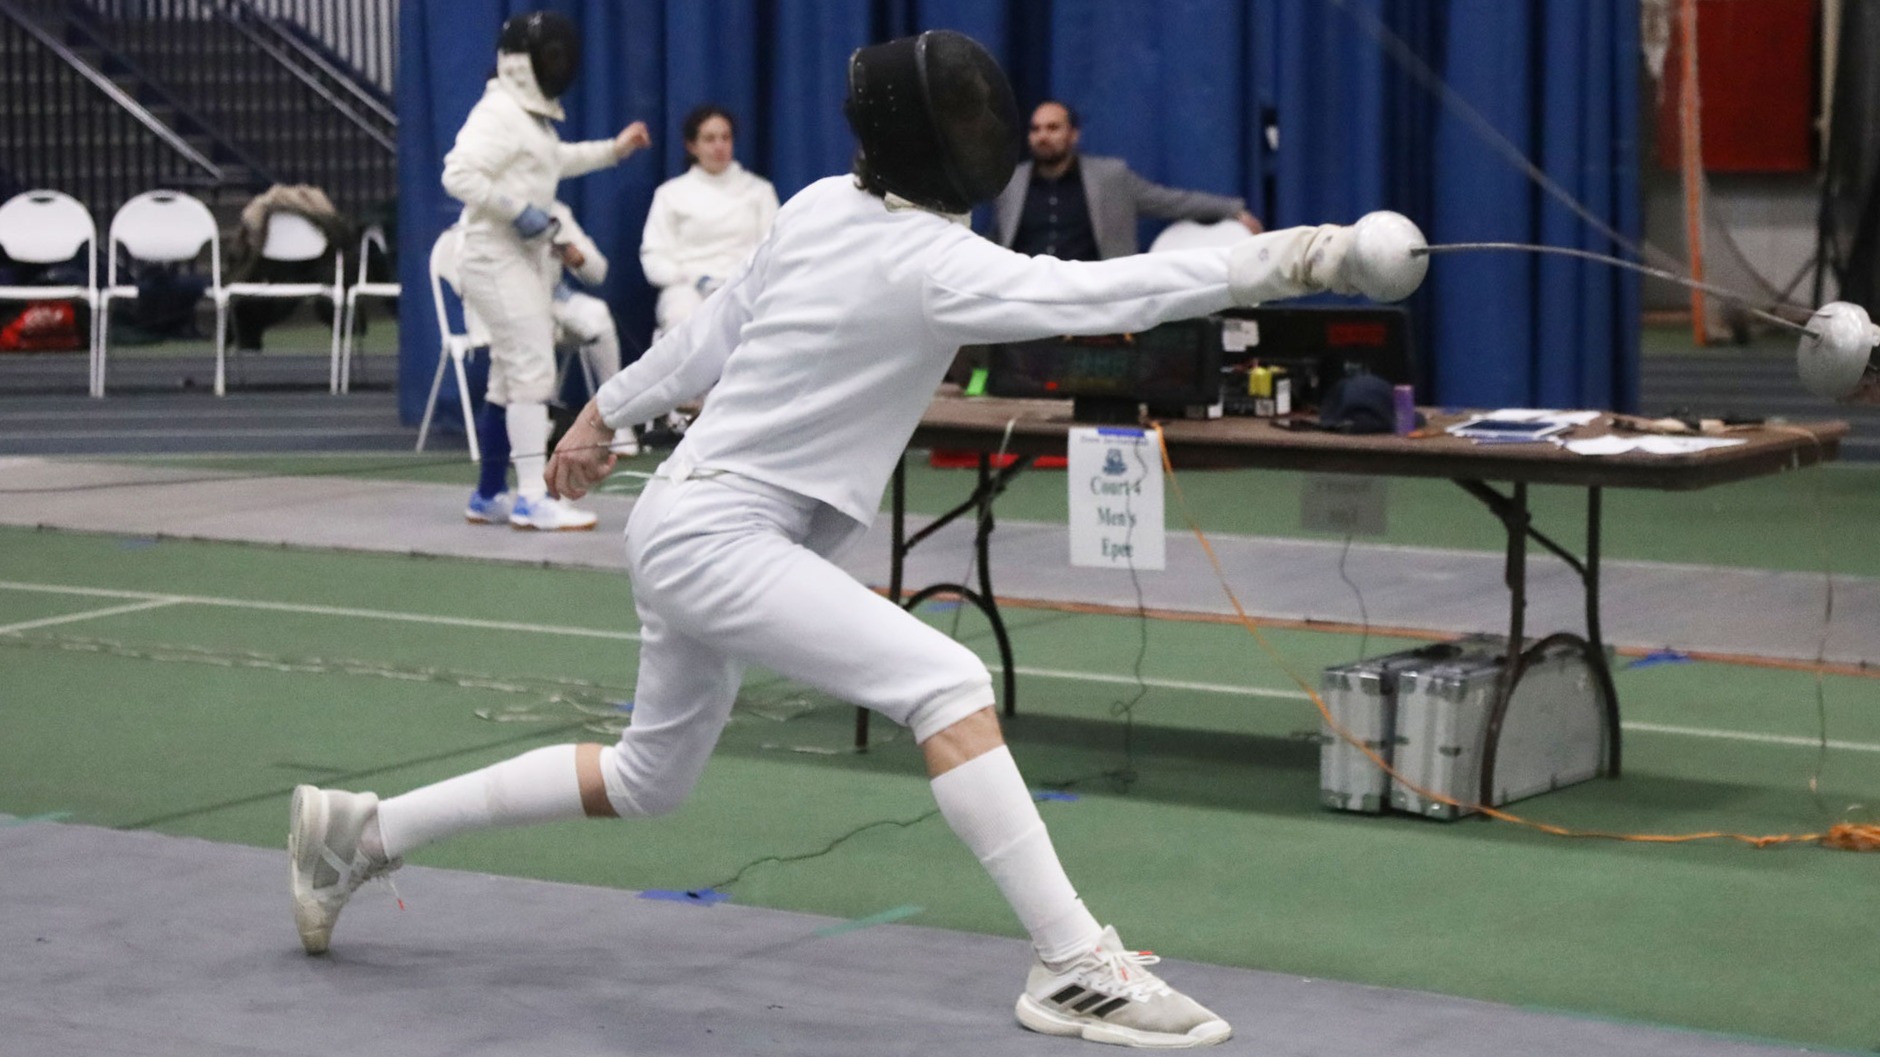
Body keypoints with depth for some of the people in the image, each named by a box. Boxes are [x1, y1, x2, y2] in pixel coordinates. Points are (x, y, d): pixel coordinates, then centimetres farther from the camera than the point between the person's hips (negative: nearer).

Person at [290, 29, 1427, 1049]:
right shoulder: (924, 261, -24)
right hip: (709, 537, -10)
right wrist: (1292, 258, -39)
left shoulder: (824, 206, 1)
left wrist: (608, 412, 25)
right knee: (948, 685, -23)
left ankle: (358, 832, 33)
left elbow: (716, 328, 14)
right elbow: (1100, 294, -36)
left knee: (647, 780, 23)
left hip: (708, 529, 10)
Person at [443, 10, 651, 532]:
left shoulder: (532, 114, 13)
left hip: (528, 259, 10)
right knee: (534, 375, -14)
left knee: (512, 381, 13)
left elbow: (550, 159, 32)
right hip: (499, 260, -10)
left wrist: (612, 149, 27)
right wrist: (517, 210, -26)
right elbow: (458, 174, -27)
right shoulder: (499, 113, -17)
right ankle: (534, 500, -17)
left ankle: (486, 497, 20)